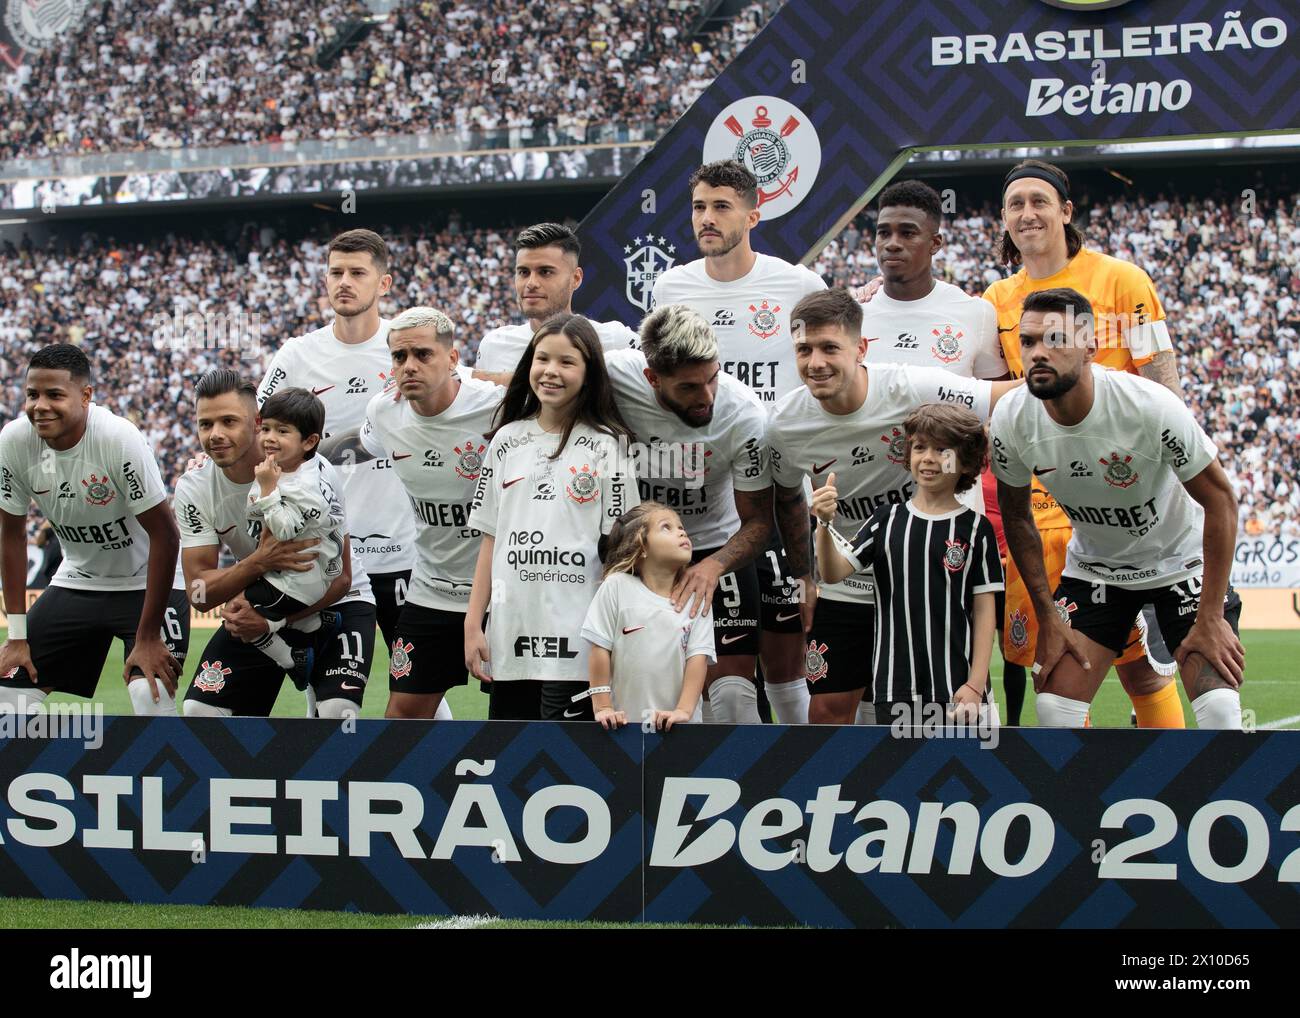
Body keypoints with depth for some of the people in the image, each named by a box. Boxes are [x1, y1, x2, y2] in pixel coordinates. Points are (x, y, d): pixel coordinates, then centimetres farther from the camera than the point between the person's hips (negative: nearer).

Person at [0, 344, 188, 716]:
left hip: (146, 583, -5)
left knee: (152, 696, -23)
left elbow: (164, 536, -23)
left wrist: (148, 637, -21)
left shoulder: (119, 439, -29)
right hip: (76, 583, 5)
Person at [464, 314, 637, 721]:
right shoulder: (507, 440, 12)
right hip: (510, 637, 4)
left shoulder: (606, 446, 0)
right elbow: (490, 538, 13)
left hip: (576, 638, -4)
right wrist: (473, 623, 7)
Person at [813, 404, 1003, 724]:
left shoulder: (975, 529, 1)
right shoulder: (886, 521, 7)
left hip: (958, 689, -2)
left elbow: (984, 612, 0)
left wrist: (975, 684, -8)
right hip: (895, 690, 2)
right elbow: (834, 572, -4)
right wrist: (825, 523, -23)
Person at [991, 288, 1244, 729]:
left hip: (1182, 561, -3)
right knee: (1054, 708, -8)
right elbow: (1017, 516, -1)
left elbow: (1220, 499, -20)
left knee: (1220, 711, -18)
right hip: (1092, 568, 3)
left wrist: (1210, 618, -19)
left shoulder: (1150, 406, -31)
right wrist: (1047, 616, -4)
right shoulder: (1011, 421, -20)